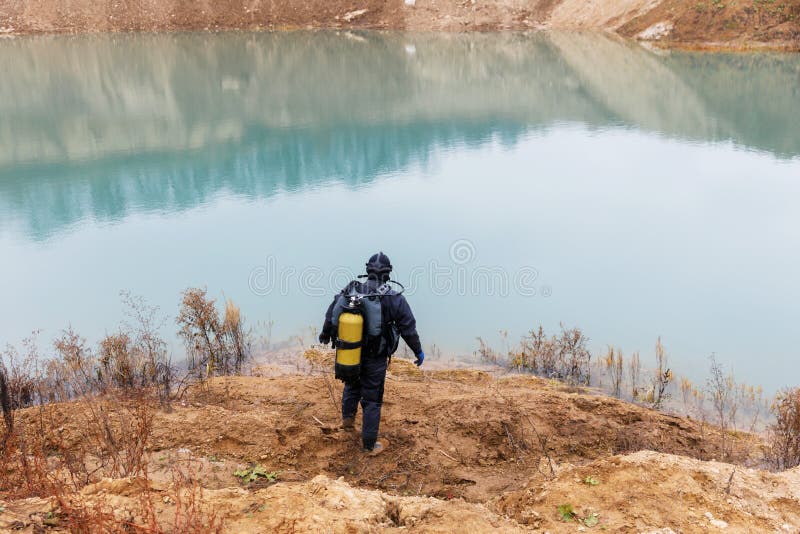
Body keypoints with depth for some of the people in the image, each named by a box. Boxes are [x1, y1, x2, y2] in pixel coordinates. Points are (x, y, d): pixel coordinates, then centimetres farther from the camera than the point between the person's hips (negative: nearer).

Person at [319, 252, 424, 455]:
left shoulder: (349, 290, -9)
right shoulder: (394, 299, -16)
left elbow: (331, 316, 4)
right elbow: (409, 328, -8)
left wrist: (325, 334, 24)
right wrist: (418, 351, 8)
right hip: (375, 360, -2)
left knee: (352, 384, 34)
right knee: (372, 400, 11)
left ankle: (347, 418, 35)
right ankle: (369, 445, 21)